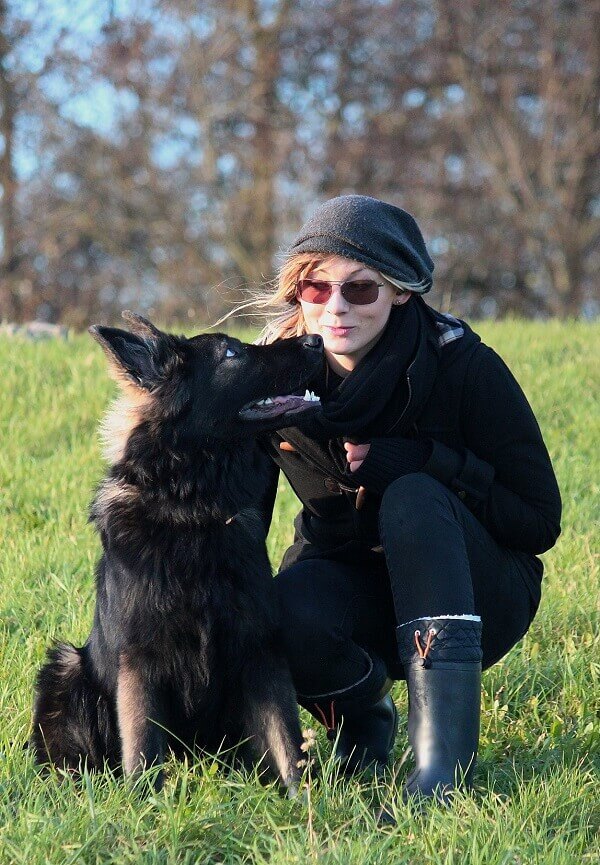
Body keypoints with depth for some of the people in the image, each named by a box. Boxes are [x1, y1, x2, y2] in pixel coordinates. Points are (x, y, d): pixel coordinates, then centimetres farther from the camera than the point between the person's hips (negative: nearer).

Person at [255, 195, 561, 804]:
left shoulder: (462, 366, -17)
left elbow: (539, 520, -15)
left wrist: (414, 463, -25)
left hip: (474, 591, -2)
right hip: (349, 583, 2)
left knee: (414, 497, -34)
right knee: (289, 610, -34)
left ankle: (444, 759, -41)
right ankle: (363, 717, 2)